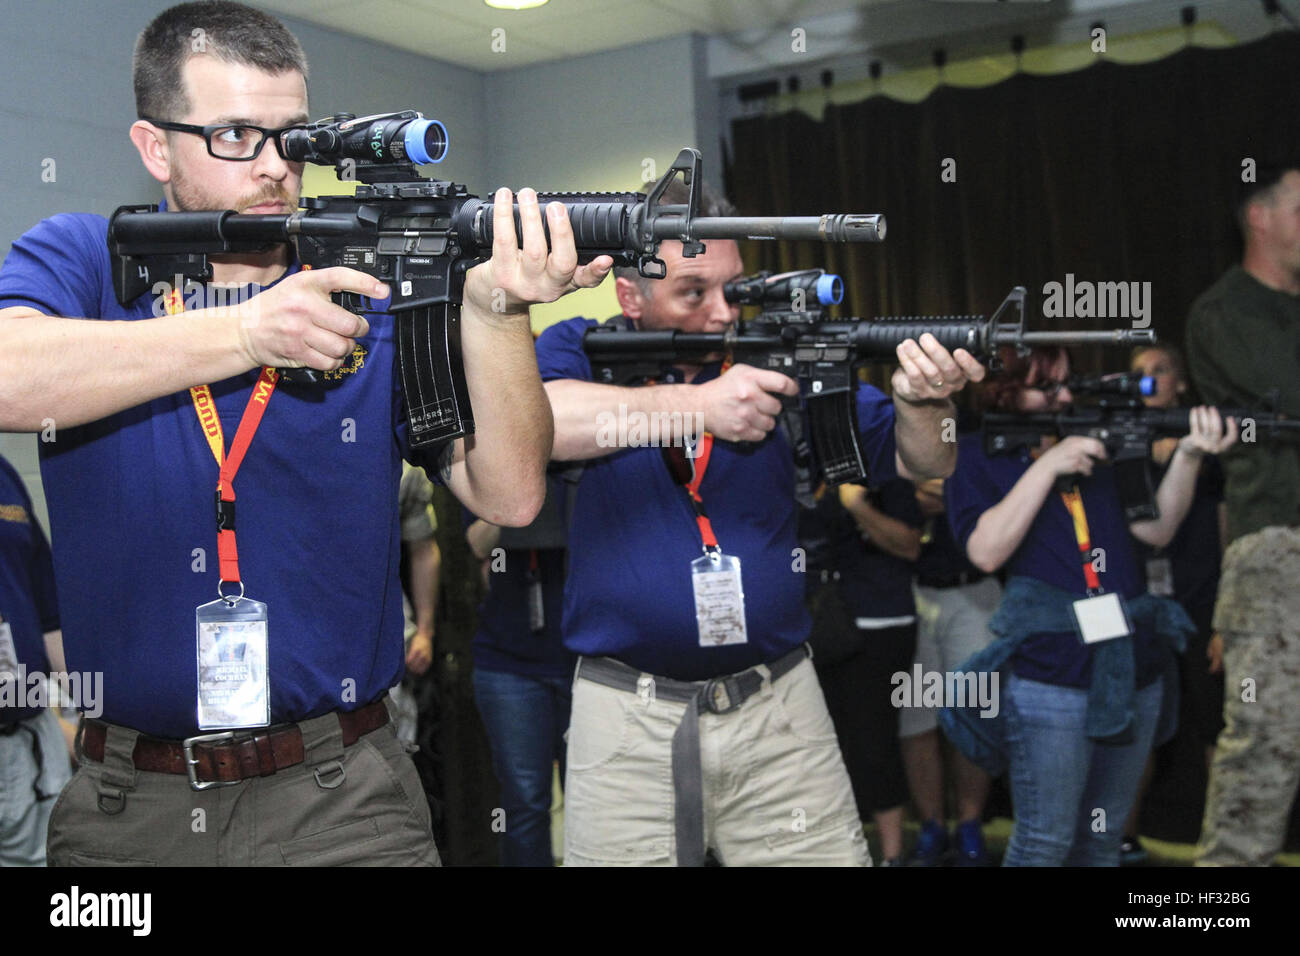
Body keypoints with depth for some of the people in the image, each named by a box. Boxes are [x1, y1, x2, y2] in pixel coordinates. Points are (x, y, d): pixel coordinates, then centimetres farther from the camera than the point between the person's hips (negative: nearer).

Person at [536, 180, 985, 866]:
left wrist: (921, 401, -18)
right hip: (625, 725, -1)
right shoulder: (579, 351, 0)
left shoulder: (782, 360, 3)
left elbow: (920, 462, 5)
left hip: (777, 709, 2)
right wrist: (695, 406, -27)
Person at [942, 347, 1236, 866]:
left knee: (1102, 839, 15)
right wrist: (1048, 465, -16)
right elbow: (986, 552, -14)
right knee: (1046, 842, -2)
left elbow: (1155, 529, 6)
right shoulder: (979, 454, 0)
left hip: (1133, 667, 5)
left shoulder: (1098, 438, 13)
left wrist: (1189, 455, -11)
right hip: (1051, 674, -5)